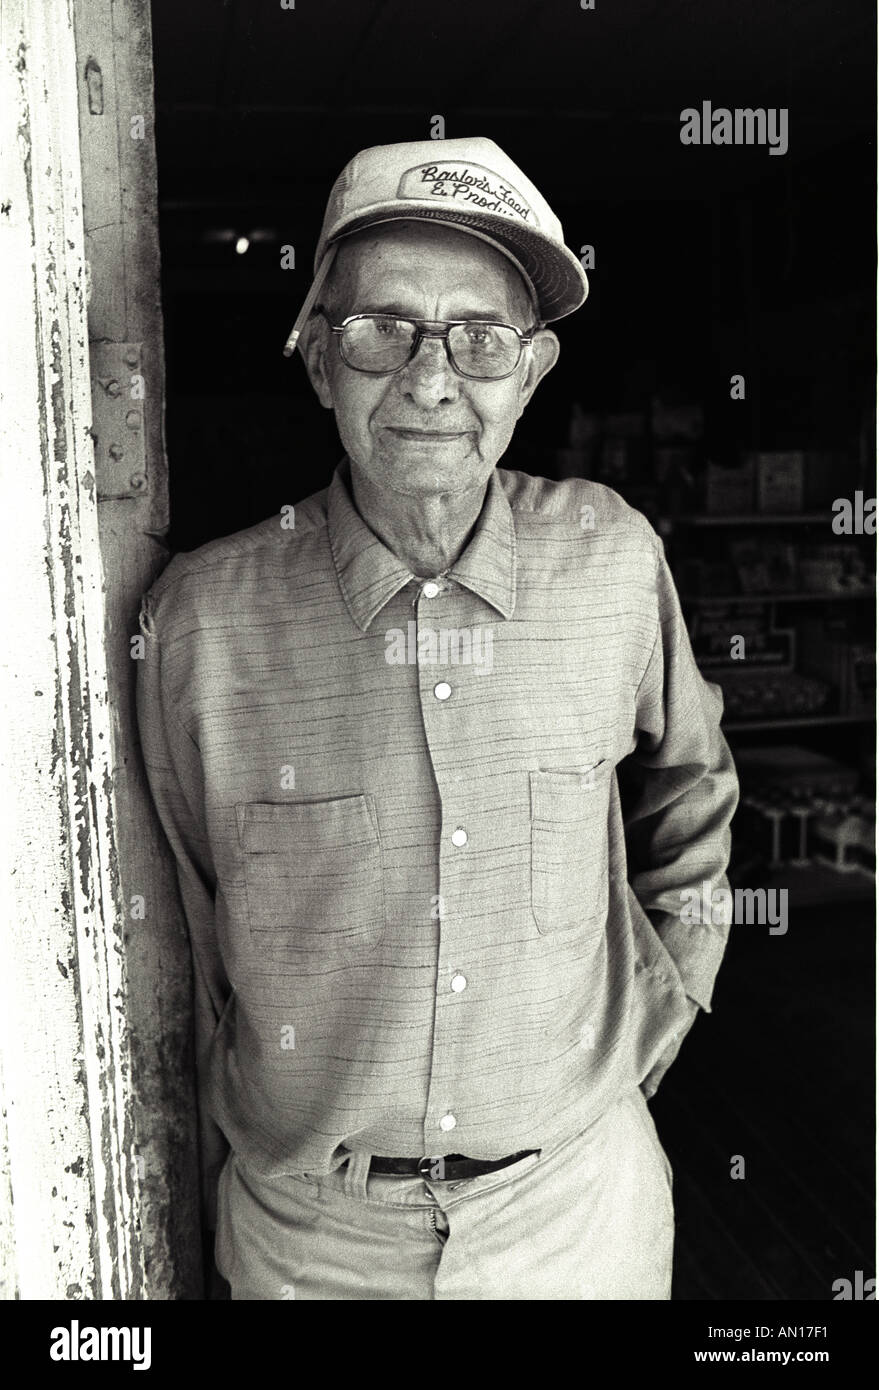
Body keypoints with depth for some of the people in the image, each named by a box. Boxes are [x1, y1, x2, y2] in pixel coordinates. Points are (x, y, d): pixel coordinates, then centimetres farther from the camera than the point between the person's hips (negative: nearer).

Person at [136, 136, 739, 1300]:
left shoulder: (612, 559, -11)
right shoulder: (202, 618, -15)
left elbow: (689, 786, 8)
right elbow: (185, 949, -2)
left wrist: (657, 1011, 7)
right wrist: (220, 1198, 6)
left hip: (581, 1203, 2)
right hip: (305, 1232, -1)